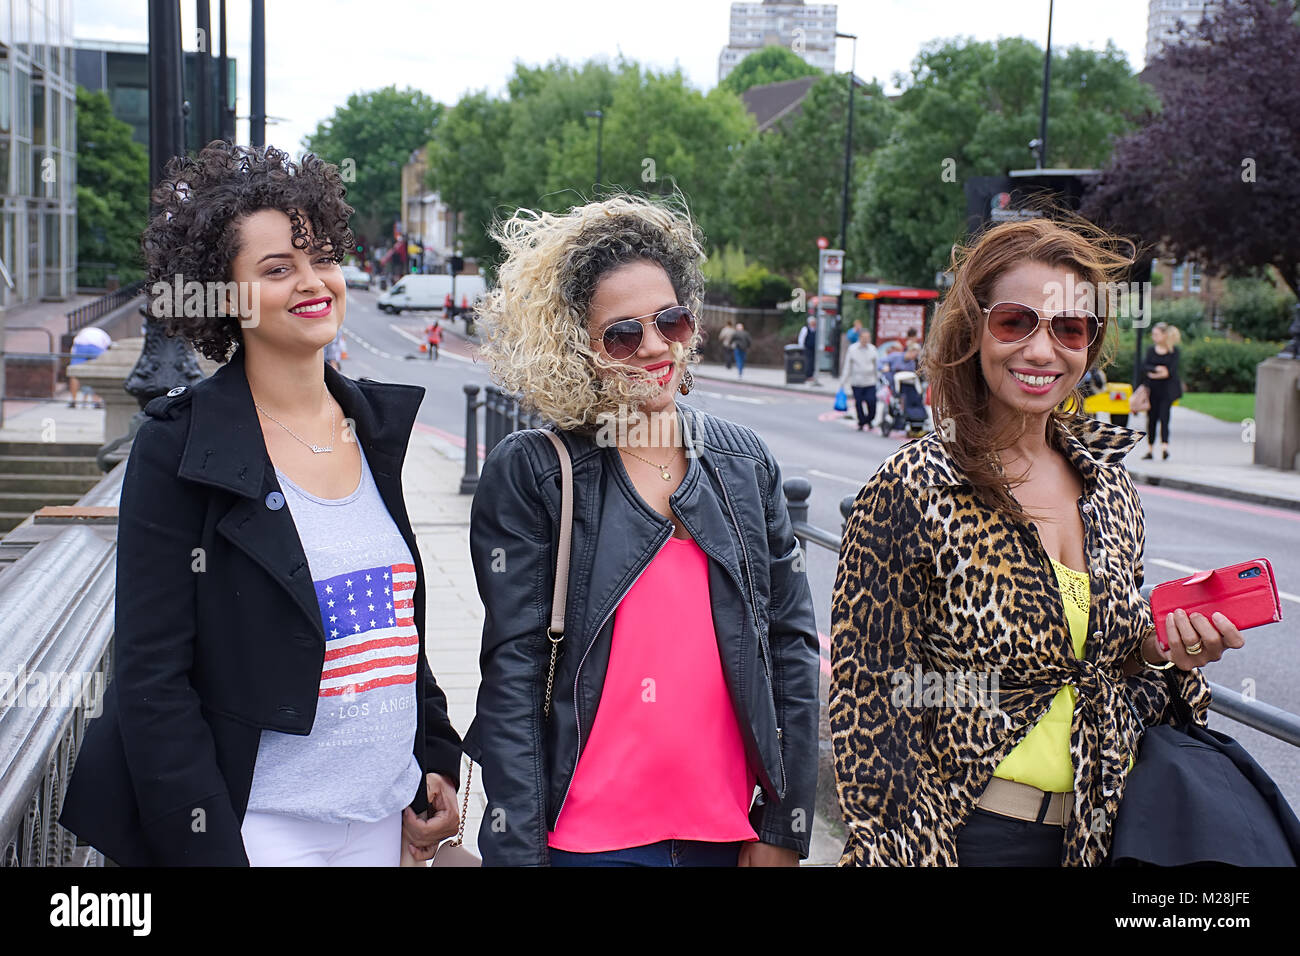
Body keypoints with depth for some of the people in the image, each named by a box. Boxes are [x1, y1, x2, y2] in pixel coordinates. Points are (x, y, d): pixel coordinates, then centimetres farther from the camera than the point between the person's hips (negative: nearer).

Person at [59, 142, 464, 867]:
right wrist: (208, 849, -16)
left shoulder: (379, 425, 7)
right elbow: (153, 680, -12)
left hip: (384, 813, 5)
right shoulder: (179, 448, -10)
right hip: (262, 825, -5)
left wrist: (434, 762, 11)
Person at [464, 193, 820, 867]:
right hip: (589, 836, -4)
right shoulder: (528, 474, -5)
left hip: (729, 830, 4)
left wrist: (783, 826, 2)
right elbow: (513, 671, -8)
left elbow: (791, 643, 6)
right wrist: (517, 853, -11)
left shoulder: (745, 463, 5)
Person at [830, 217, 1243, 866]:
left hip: (1095, 831, 6)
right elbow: (870, 702, -13)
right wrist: (903, 855, -15)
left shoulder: (1111, 492, 2)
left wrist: (1163, 655, -6)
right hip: (969, 833, -5)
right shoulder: (912, 491, -16)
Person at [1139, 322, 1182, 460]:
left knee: (1164, 417, -13)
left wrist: (1154, 374, -8)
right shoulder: (1151, 350, 9)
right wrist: (1157, 369, -19)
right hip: (1152, 390, 3)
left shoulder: (1173, 350, 0)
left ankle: (1164, 447, -21)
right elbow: (1144, 367, -3)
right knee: (1152, 418, 4)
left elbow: (1171, 371, -9)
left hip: (1167, 390, -3)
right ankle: (1150, 449, 10)